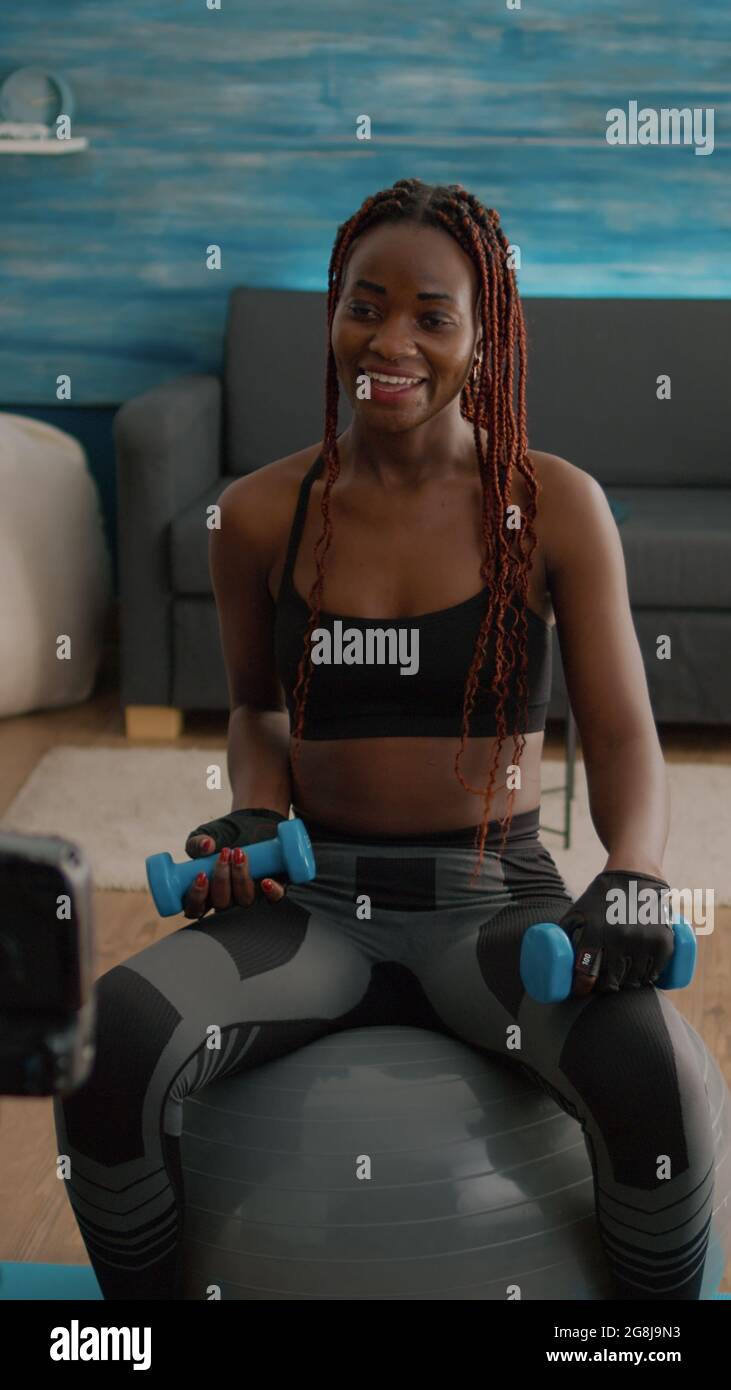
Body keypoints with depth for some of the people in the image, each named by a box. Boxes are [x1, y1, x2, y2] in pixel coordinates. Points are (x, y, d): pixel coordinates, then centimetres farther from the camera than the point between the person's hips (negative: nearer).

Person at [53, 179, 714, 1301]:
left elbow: (623, 738, -1)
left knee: (656, 1078, -33)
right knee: (107, 1045, -28)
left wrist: (634, 874, -21)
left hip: (498, 902, -1)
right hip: (318, 902, 1)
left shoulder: (556, 507, -2)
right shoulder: (260, 515, 3)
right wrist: (254, 819, -3)